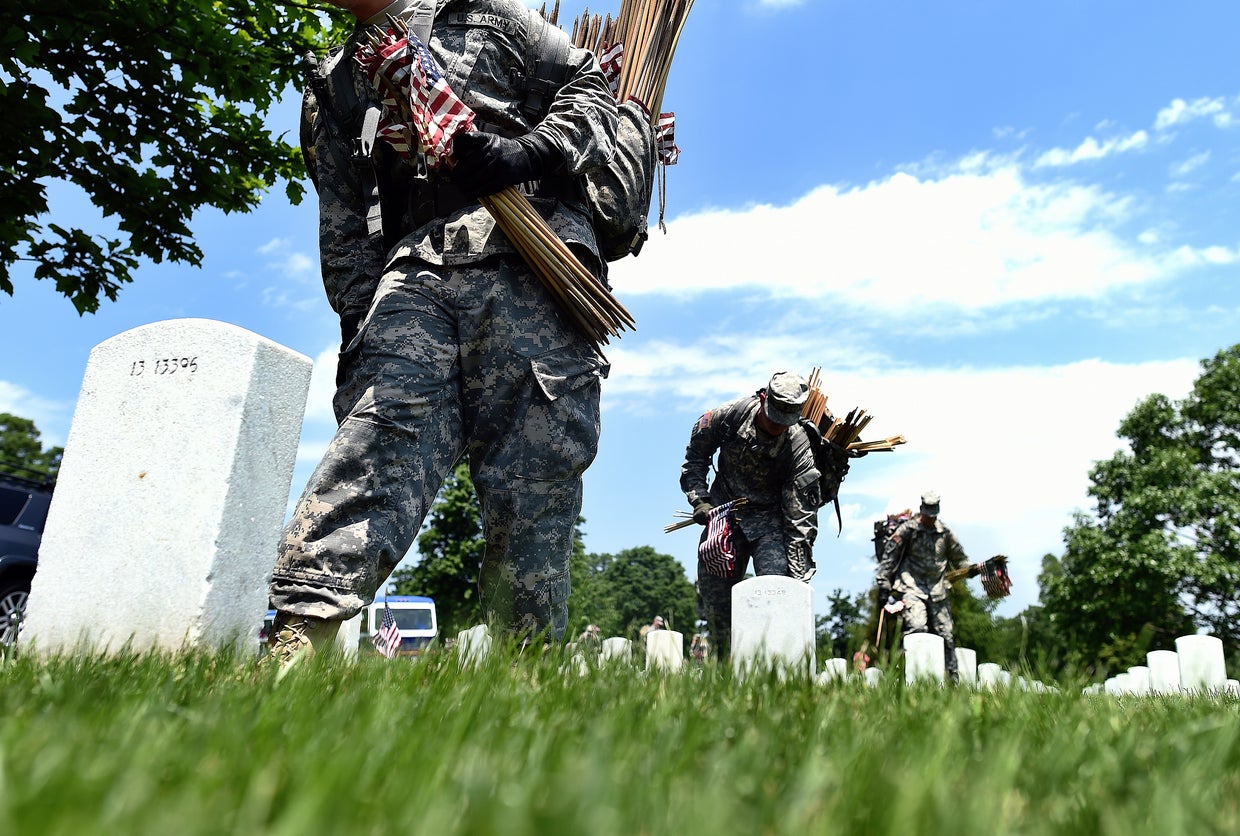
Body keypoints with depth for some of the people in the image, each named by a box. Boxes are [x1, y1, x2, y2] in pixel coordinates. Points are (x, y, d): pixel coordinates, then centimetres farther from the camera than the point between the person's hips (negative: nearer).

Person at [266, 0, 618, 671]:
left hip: (530, 267, -2)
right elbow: (342, 225, 21)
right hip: (414, 272, 3)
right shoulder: (331, 89, 29)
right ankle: (299, 636, -29)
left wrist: (527, 151, -4)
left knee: (530, 479, -10)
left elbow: (592, 89, 16)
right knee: (380, 430, -21)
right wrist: (359, 318, 6)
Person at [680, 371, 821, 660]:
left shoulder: (798, 445, -21)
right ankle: (725, 664, 20)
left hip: (769, 519, -2)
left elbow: (802, 513, -21)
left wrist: (799, 569, -24)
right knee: (714, 592, 4)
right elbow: (695, 455, 3)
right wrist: (699, 500, -5)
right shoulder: (728, 415, -16)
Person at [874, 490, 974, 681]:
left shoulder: (945, 532, 10)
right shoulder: (907, 529, -4)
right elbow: (888, 558, -3)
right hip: (912, 588, -5)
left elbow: (958, 556, 25)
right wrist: (884, 586, -7)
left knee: (946, 635, 6)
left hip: (938, 591, 5)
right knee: (917, 627, -23)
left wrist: (971, 569, 6)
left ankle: (953, 678, 16)